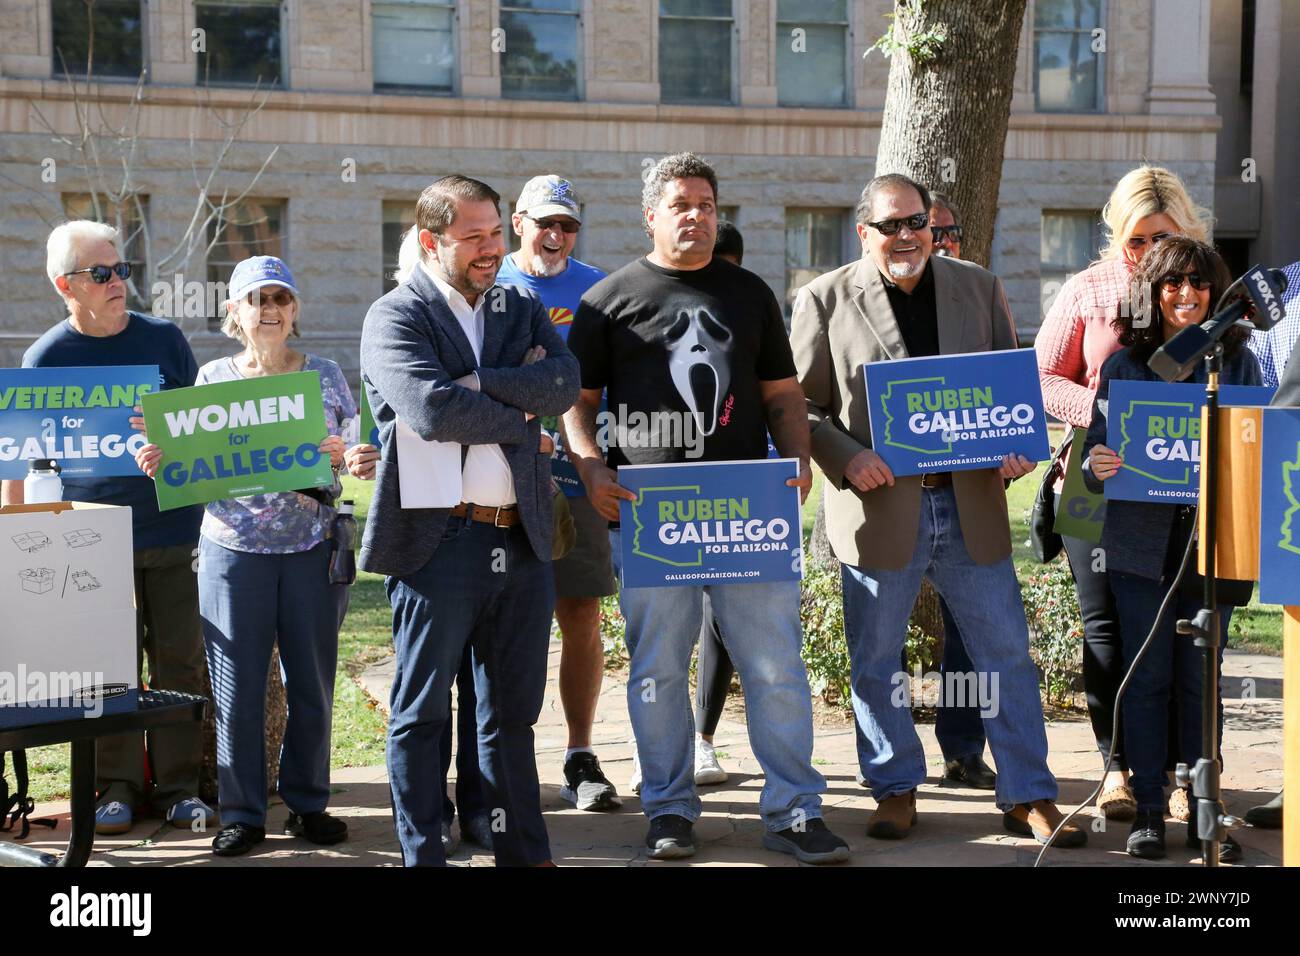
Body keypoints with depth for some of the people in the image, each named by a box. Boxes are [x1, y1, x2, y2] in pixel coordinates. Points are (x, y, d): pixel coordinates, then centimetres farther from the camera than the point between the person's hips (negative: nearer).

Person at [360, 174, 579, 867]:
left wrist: (476, 382, -15)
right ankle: (423, 855, 15)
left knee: (513, 711, 14)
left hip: (521, 540, 5)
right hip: (439, 541, -5)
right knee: (421, 712, 4)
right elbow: (431, 411, -20)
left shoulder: (523, 309, 14)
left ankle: (524, 852, 22)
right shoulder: (394, 318, -4)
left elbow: (564, 385, -4)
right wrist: (519, 416, -7)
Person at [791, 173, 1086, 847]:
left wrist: (1018, 446, -5)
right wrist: (847, 458, -16)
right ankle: (895, 791, 24)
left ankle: (1029, 797, 16)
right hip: (879, 508, -2)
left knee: (1007, 655, 5)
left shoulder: (979, 289, 10)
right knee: (876, 662, 8)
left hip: (972, 506, 2)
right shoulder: (825, 300, 1)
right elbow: (800, 405, 0)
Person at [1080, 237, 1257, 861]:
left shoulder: (1238, 363, 5)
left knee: (1201, 679, 6)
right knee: (1147, 677, 5)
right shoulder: (1123, 365, 2)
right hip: (1142, 545, -1)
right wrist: (1096, 466, -21)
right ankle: (1148, 808, 13)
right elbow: (1097, 457, 3)